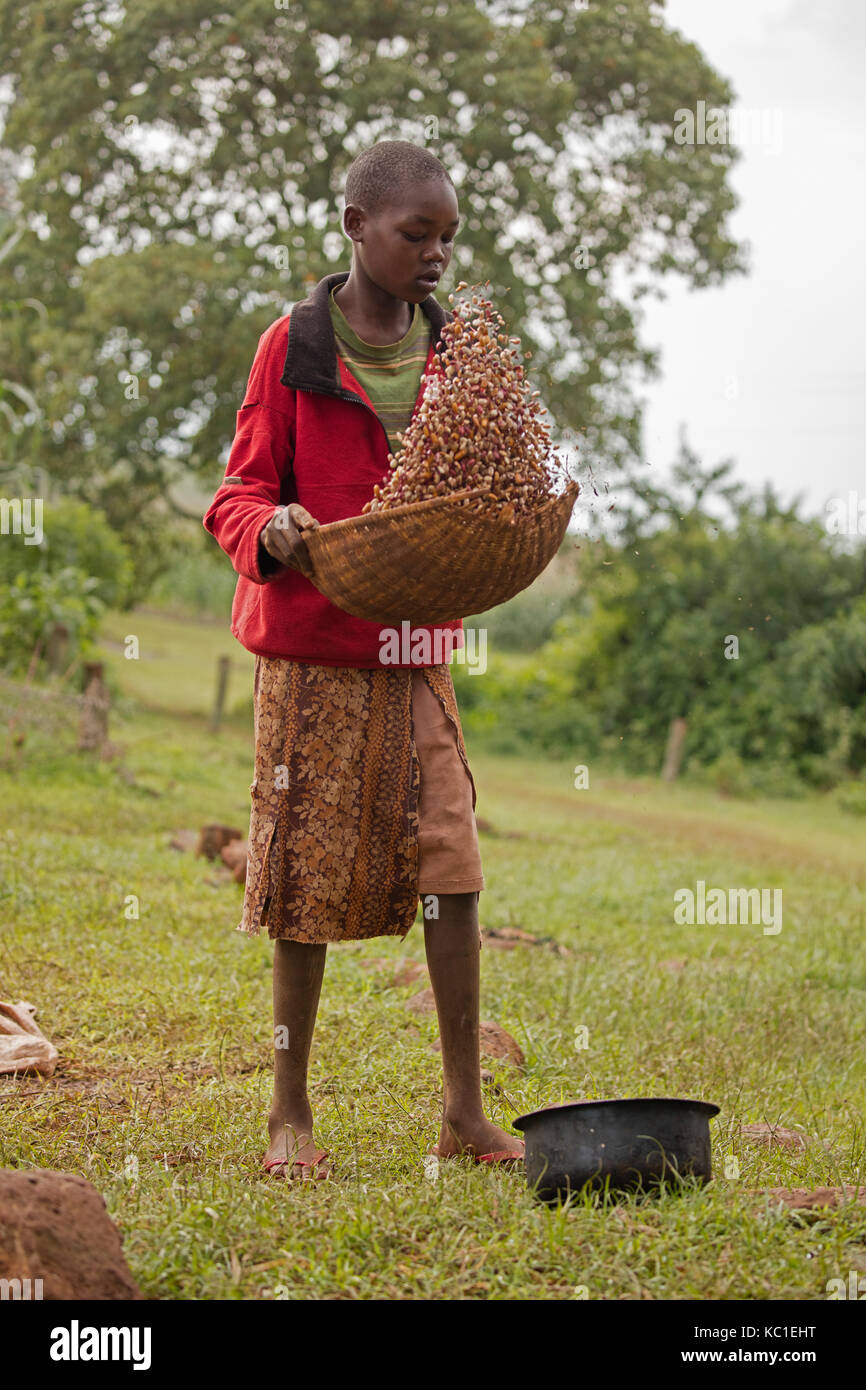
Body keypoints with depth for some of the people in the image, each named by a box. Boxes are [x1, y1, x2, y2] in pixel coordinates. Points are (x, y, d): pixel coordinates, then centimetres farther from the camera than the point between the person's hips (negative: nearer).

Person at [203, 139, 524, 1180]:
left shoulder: (449, 349, 10)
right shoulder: (294, 348, -3)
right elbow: (237, 494, -3)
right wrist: (271, 532, -25)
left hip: (416, 645, 4)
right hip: (311, 650, -4)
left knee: (449, 867, -3)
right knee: (309, 878, 1)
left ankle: (464, 1110, 5)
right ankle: (289, 1113, 14)